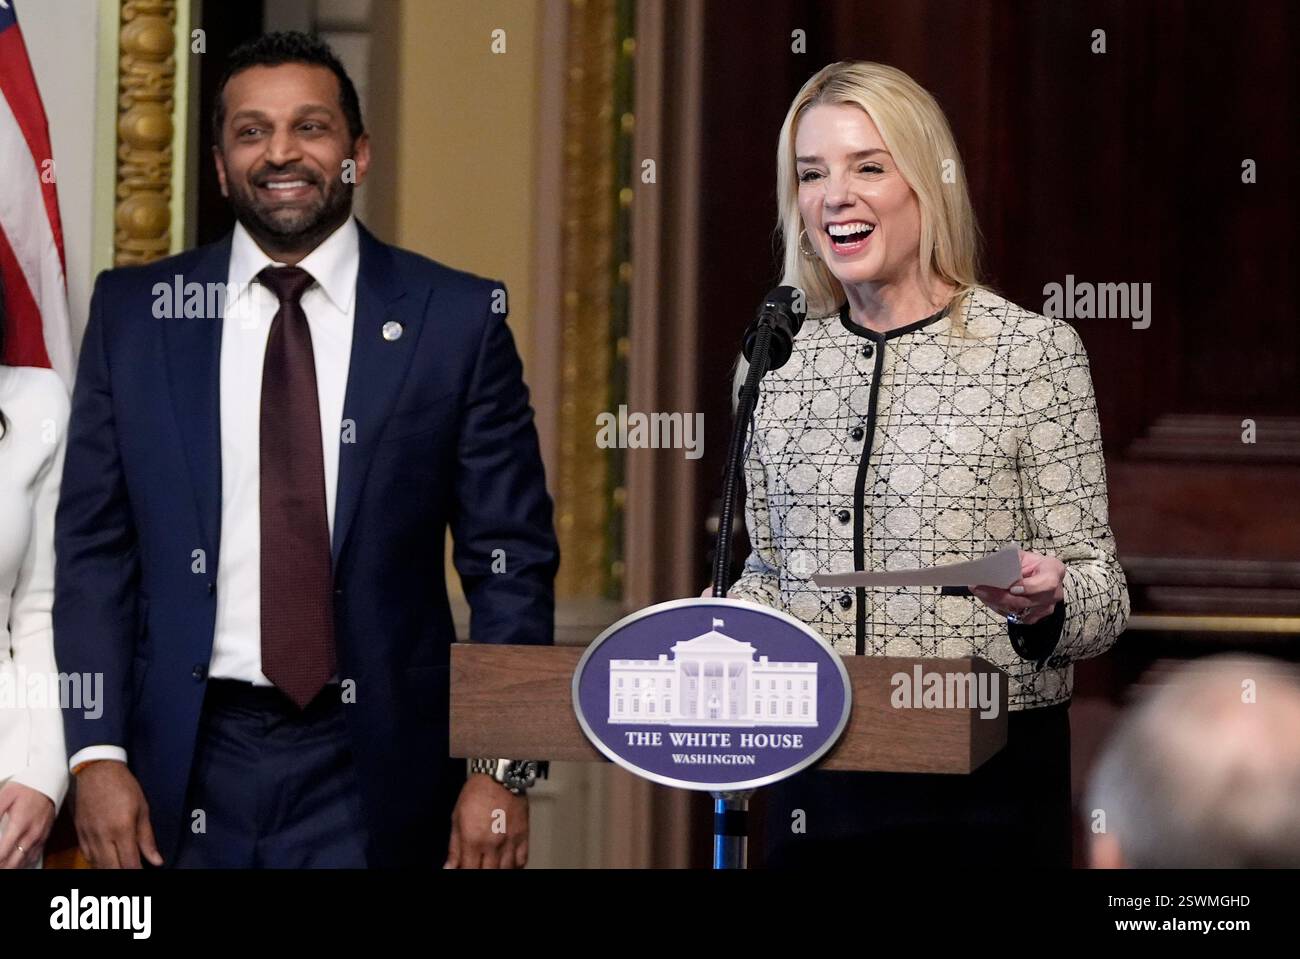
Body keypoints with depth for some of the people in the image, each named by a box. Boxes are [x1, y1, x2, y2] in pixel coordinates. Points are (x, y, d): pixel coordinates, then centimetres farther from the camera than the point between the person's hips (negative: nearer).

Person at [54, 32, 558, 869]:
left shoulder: (456, 318, -1)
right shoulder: (135, 312, 4)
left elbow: (512, 558, 0)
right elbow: (93, 548, 4)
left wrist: (504, 770, -7)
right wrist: (96, 754, -5)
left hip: (373, 770, -1)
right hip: (185, 763, 1)